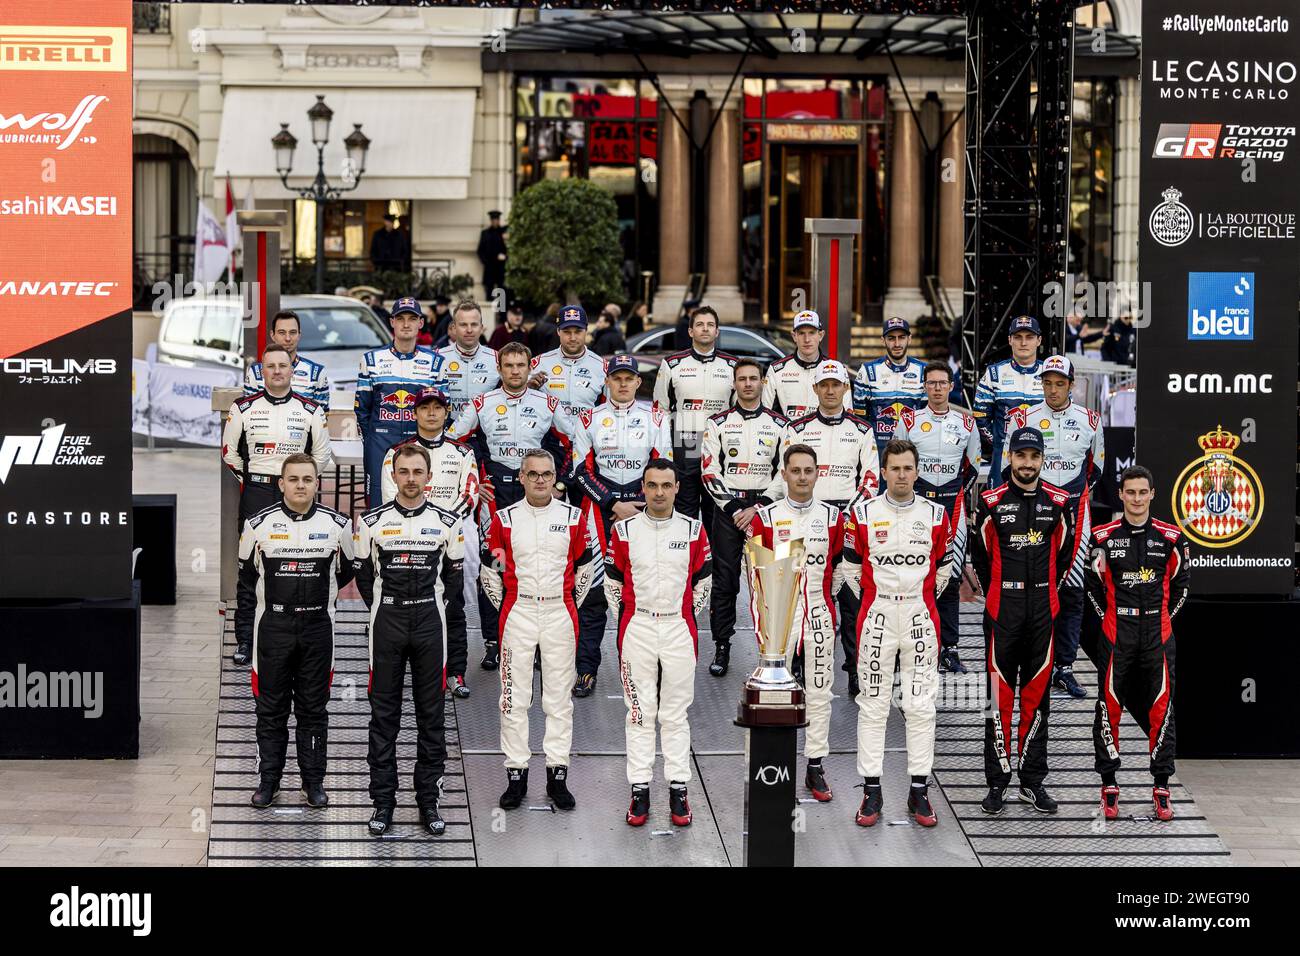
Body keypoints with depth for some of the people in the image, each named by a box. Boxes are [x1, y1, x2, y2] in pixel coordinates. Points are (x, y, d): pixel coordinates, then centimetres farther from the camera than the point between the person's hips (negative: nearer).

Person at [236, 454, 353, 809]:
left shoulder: (336, 525, -1)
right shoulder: (259, 524, -2)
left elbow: (344, 573, 14)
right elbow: (246, 580, 5)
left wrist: (315, 595, 10)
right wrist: (243, 628, 4)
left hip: (317, 629, 0)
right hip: (272, 627, 0)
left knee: (314, 708, 6)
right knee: (270, 709, 4)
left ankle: (313, 780, 14)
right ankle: (268, 780, 13)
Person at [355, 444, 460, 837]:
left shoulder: (447, 522, 2)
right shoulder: (372, 521, 1)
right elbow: (364, 575, 9)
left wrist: (428, 609, 10)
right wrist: (385, 612, 9)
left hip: (429, 624, 0)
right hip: (386, 624, 0)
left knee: (431, 714, 2)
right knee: (384, 713, 1)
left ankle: (429, 800, 8)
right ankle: (383, 801, 6)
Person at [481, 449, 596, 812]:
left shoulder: (574, 518, 2)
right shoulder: (504, 519, 1)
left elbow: (584, 567, 13)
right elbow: (490, 571, 9)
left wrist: (571, 605, 9)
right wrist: (506, 608, 6)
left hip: (560, 614, 0)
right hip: (517, 614, 0)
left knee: (559, 697, 4)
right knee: (514, 697, 1)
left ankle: (557, 775, 11)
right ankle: (516, 775, 8)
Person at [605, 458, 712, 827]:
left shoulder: (694, 530, 2)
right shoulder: (624, 530, 1)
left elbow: (702, 582, 11)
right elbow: (613, 581, 9)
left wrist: (687, 616, 7)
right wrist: (629, 619, 7)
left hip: (680, 629, 0)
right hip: (636, 630, 0)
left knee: (676, 714, 5)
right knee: (640, 712, 3)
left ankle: (678, 790, 9)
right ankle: (640, 790, 7)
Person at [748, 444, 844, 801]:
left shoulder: (832, 517, 4)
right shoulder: (766, 517, 0)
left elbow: (839, 565, 14)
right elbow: (755, 570, 4)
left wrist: (823, 598, 12)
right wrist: (764, 616, 2)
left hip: (820, 612, 2)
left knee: (819, 690, 4)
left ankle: (816, 768, 10)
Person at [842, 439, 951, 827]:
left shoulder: (935, 515, 3)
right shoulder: (862, 515, 0)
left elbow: (943, 569, 13)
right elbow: (851, 567, 7)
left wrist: (921, 601, 11)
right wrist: (876, 601, 8)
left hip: (921, 617, 1)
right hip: (876, 616, -1)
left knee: (921, 705, 2)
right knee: (873, 704, 1)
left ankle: (919, 791, 8)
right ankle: (871, 791, 6)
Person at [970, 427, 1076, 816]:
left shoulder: (1058, 503, 4)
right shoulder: (992, 502, -2)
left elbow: (1064, 552, 15)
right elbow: (980, 554, 7)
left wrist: (1048, 591, 11)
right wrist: (995, 594, 8)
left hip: (1042, 612, 2)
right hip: (1002, 612, -2)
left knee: (1037, 696, 6)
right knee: (1000, 694, -2)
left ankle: (1033, 781, 12)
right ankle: (997, 782, 2)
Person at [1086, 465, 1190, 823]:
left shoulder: (1171, 538, 3)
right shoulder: (1103, 538, 1)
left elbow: (1181, 583, 13)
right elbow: (1093, 584, 9)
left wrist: (1163, 618, 7)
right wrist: (1108, 619, 4)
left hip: (1158, 635, 1)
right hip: (1116, 635, -1)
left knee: (1160, 709, 2)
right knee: (1109, 706, 0)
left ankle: (1162, 786, 8)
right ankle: (1109, 785, 9)